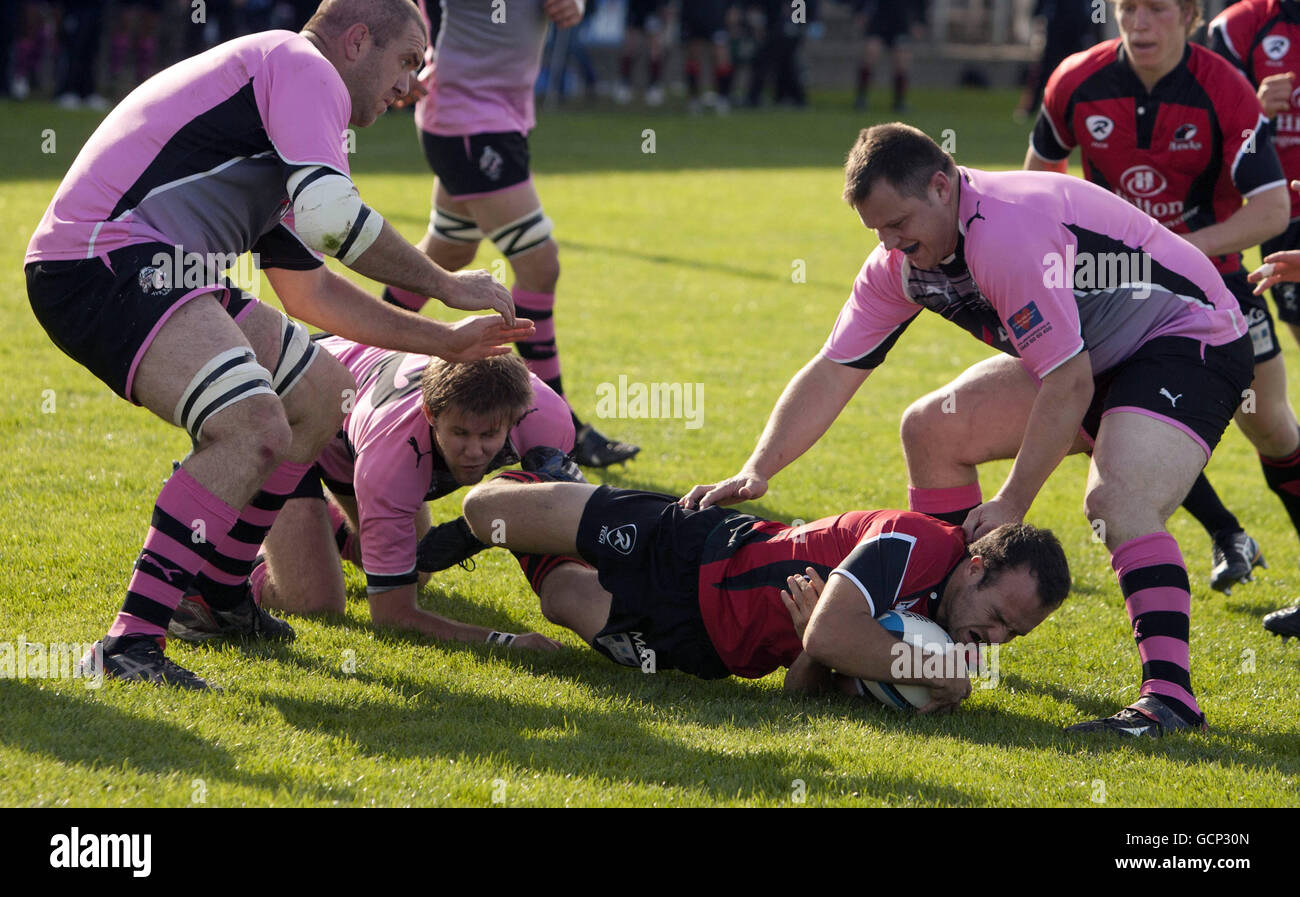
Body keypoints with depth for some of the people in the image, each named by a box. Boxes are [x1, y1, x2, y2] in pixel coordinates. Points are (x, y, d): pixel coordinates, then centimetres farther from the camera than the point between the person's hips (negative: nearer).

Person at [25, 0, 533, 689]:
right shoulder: (301, 65, -4)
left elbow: (308, 291, 36)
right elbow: (330, 215, -18)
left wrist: (444, 341, 36)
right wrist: (445, 285, -5)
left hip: (161, 273, 11)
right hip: (103, 262, -11)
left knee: (322, 393, 20)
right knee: (256, 426, -27)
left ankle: (216, 592, 31)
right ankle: (132, 640, -24)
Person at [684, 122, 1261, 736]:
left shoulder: (1008, 234, -33)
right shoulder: (902, 259, -4)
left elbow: (1069, 386, -31)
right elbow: (832, 373, 2)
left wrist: (1010, 506, -24)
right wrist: (757, 471, -9)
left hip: (1191, 339, -10)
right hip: (1095, 357, 10)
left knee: (1117, 500, -33)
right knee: (931, 429, 8)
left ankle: (1169, 693, -36)